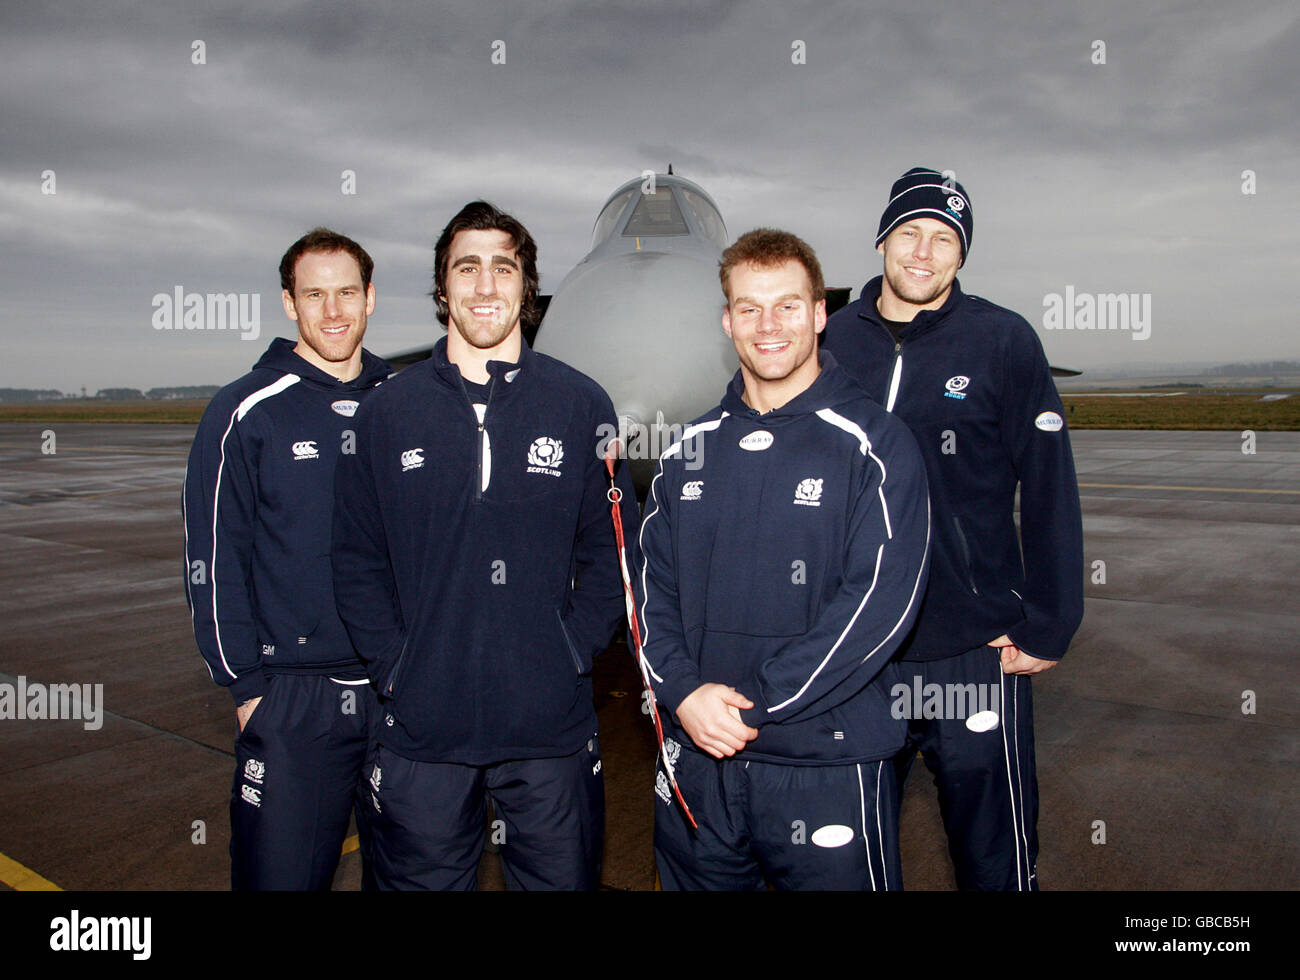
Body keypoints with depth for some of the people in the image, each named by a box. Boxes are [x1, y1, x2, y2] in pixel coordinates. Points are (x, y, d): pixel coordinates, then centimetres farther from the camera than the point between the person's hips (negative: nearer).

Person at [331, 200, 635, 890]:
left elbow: (608, 547, 3)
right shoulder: (390, 409, 3)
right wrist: (391, 665, -4)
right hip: (421, 728, 1)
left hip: (552, 728, 0)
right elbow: (357, 559, 5)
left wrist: (573, 649, -6)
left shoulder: (580, 405, 1)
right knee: (420, 878, 15)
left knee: (561, 877, 15)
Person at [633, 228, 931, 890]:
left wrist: (755, 707, -17)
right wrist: (684, 692, -11)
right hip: (694, 762, 4)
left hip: (827, 766, -4)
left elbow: (880, 599, -14)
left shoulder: (875, 445, -6)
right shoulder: (689, 451, 9)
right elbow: (651, 583, 6)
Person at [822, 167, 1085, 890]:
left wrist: (1047, 628, -7)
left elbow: (1050, 493, -3)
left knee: (996, 856, 10)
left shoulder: (1004, 340, -4)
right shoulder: (834, 341, 4)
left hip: (976, 650, -2)